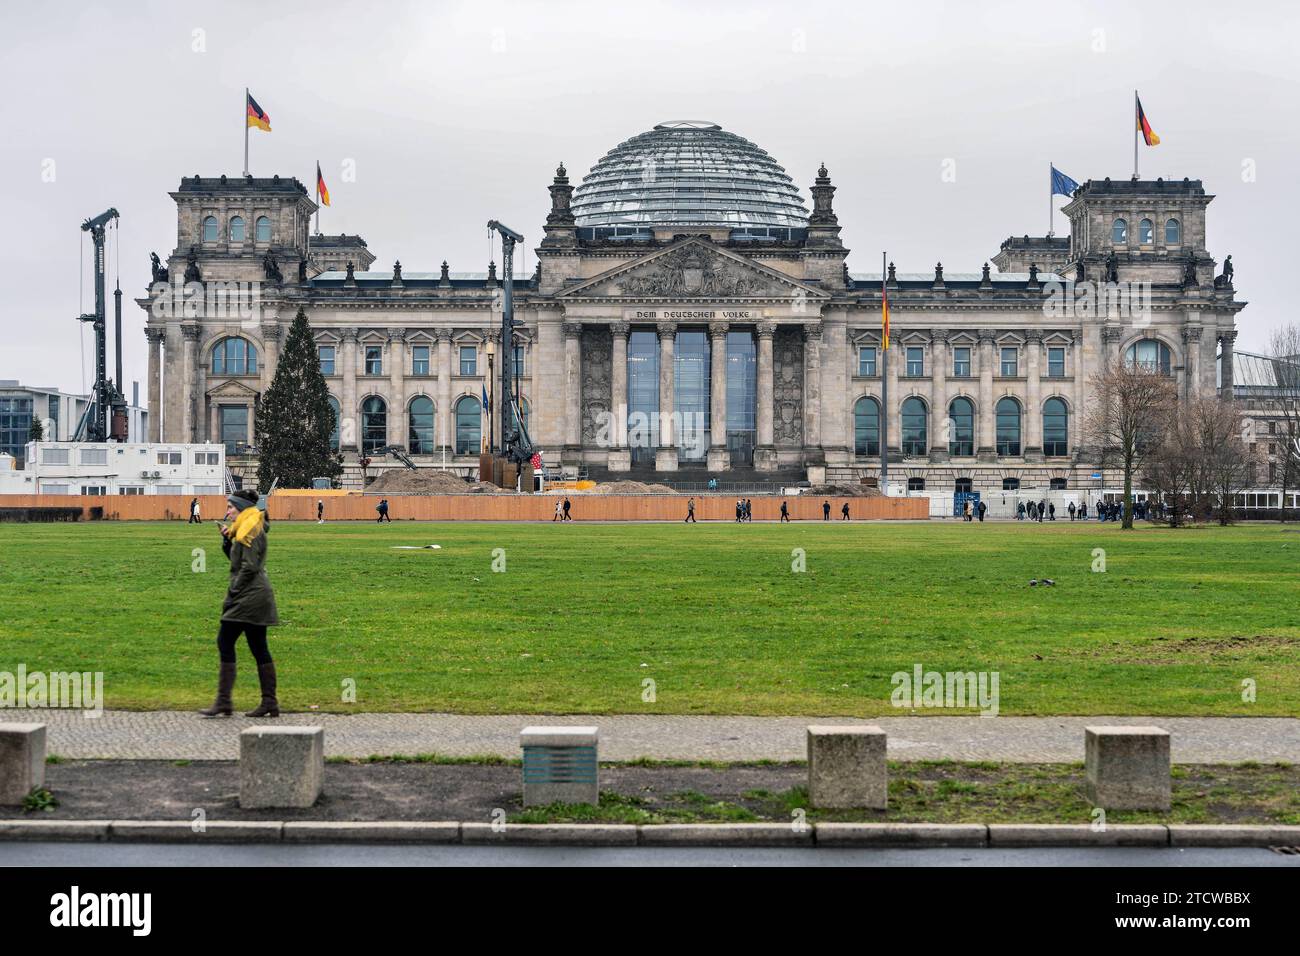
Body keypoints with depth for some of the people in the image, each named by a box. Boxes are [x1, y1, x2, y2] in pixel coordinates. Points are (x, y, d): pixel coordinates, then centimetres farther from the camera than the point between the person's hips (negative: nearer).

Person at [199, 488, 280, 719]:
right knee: (259, 649, 8)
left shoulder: (250, 529, -12)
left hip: (249, 596, -10)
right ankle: (270, 702, 9)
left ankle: (224, 702, -7)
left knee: (225, 642, -7)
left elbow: (249, 566, -18)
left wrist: (233, 592, -13)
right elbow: (236, 559, 22)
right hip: (258, 596, 10)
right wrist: (227, 540, 8)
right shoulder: (244, 529, 20)